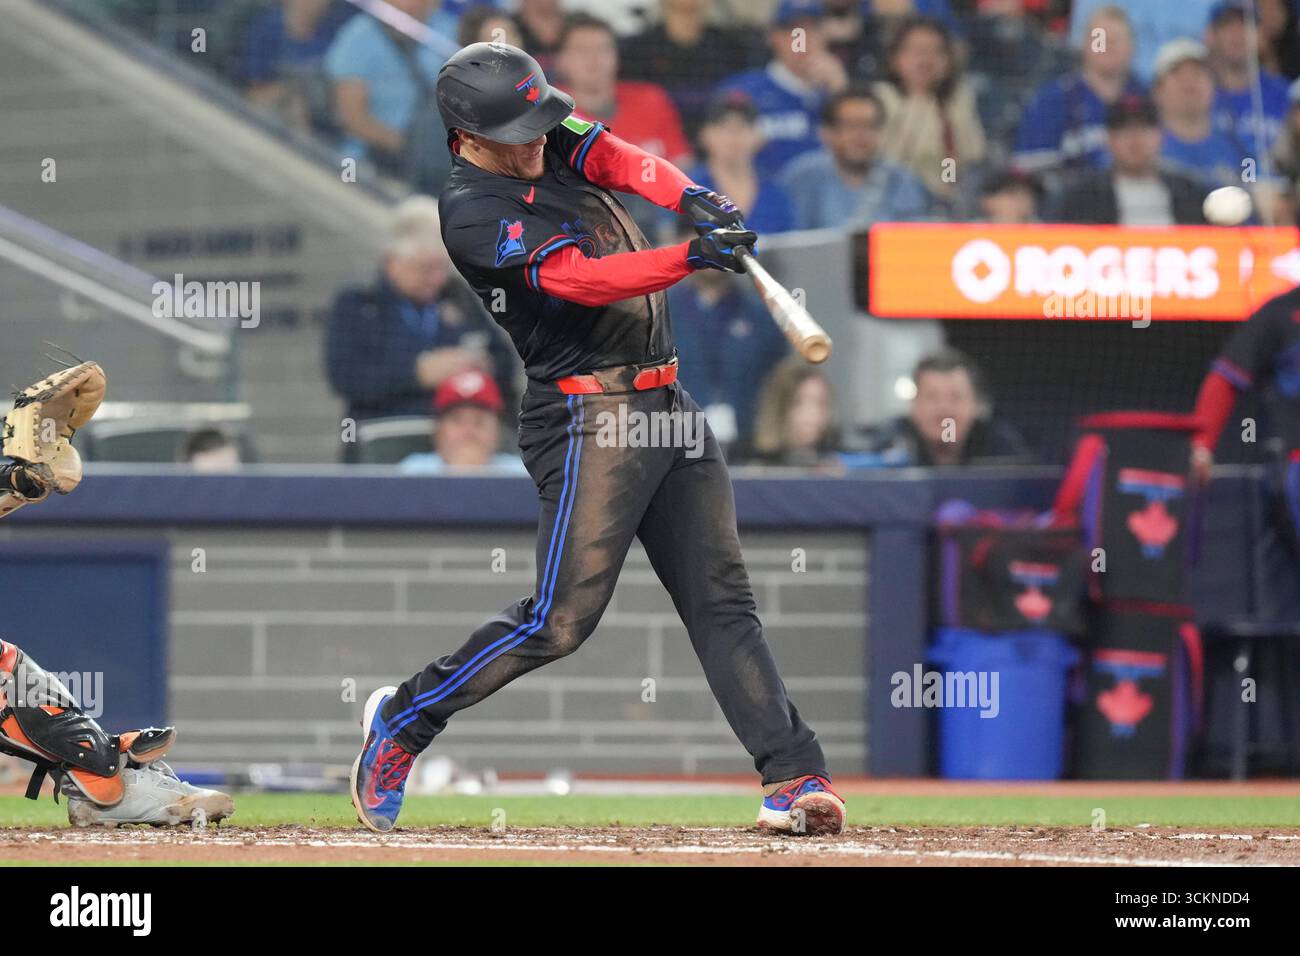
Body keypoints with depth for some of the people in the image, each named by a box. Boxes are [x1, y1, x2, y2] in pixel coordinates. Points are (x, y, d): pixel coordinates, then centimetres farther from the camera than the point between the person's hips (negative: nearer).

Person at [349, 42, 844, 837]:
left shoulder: (552, 136, 8)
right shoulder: (474, 213, -16)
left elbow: (624, 161, -9)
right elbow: (581, 279, -27)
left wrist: (694, 199, -30)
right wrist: (692, 258, -38)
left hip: (668, 405, 8)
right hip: (591, 417, -8)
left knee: (722, 599, 4)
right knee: (564, 616, -11)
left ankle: (793, 777, 2)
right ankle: (404, 720, 5)